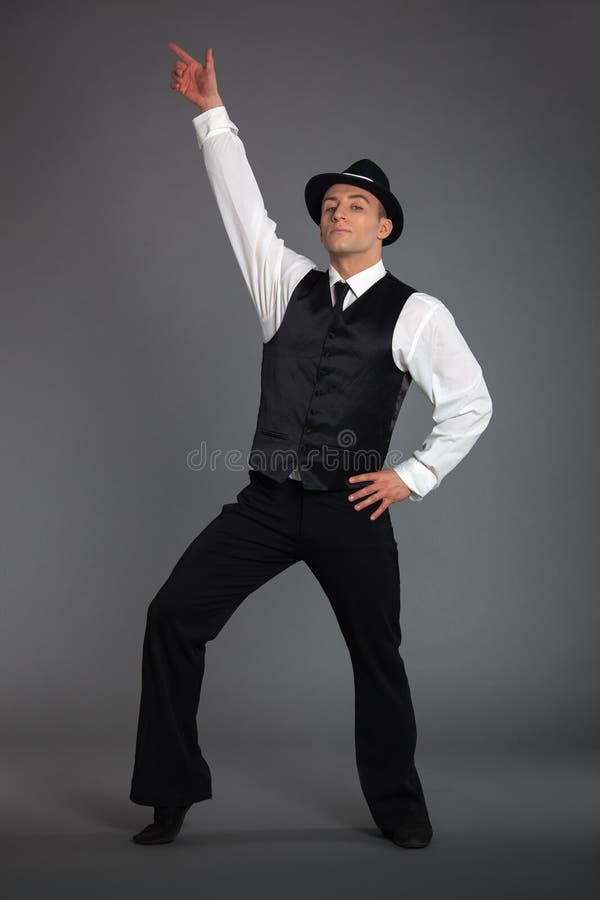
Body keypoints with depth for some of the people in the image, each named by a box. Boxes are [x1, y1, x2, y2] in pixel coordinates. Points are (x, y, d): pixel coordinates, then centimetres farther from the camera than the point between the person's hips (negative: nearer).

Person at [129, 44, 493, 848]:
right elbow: (244, 208, 4)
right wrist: (212, 113, -2)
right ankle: (173, 790, 6)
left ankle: (397, 805, 31)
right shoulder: (288, 283, 10)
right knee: (173, 615, -9)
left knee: (378, 659, 8)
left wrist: (413, 477, -5)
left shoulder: (416, 313, 0)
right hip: (266, 502, 3)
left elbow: (471, 405, 0)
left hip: (352, 510, -2)